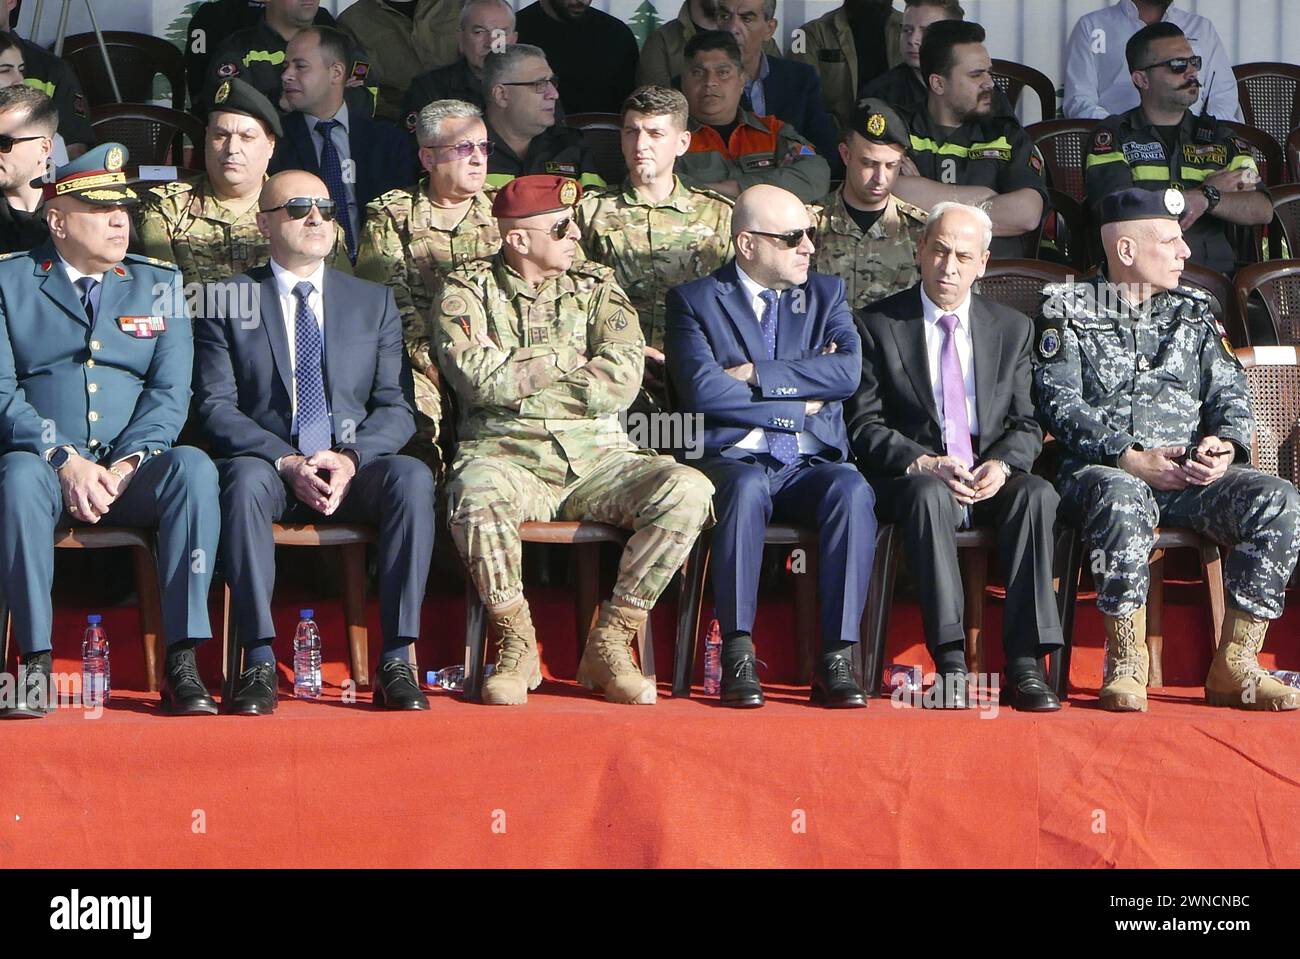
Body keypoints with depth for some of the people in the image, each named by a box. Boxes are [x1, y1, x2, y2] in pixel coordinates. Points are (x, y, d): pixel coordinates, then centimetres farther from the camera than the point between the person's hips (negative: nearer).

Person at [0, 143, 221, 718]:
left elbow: (171, 390, 6)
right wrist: (65, 461, -18)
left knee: (194, 468, -30)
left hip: (133, 476, 2)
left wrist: (127, 462, -13)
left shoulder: (159, 284, 16)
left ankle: (182, 665, -32)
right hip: (47, 466, -2)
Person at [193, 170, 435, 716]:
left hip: (354, 470, 2)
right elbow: (215, 405, -1)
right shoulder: (227, 302, 9)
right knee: (246, 478, -37)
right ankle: (259, 663, -36)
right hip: (266, 462, -2)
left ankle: (396, 662, -32)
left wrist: (350, 458, -13)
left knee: (412, 477, -31)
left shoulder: (374, 303, 17)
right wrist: (287, 462, -16)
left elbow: (396, 406, 8)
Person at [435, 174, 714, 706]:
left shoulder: (597, 287, 13)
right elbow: (478, 380, -11)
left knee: (688, 490, -25)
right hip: (506, 456, -3)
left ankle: (608, 644, -15)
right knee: (476, 495, -39)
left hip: (597, 457, 3)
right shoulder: (467, 292, 7)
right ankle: (516, 647, -17)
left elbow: (621, 382, -3)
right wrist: (570, 359, -2)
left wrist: (519, 372, -4)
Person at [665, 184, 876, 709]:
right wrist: (801, 404, -6)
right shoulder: (695, 300, 7)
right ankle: (738, 656, -33)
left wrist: (754, 374, -9)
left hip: (811, 465, 3)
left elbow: (848, 372, -3)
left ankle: (837, 660, -33)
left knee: (851, 490, -32)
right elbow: (702, 391, -9)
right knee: (746, 487, -38)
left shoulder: (826, 293, 16)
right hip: (734, 460, -2)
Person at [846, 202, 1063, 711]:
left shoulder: (1013, 329, 14)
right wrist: (922, 464, -19)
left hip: (991, 481, 2)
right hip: (911, 478, -2)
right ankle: (951, 665, -42)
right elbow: (865, 426, -1)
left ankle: (1024, 666, -35)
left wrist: (1001, 465, -14)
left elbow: (1026, 425, 9)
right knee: (929, 494, -37)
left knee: (1038, 493, -31)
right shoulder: (878, 325, 5)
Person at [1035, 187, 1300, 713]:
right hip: (1102, 471, -4)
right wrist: (1131, 458, -16)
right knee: (1123, 498, -41)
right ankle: (1125, 665, -29)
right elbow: (1060, 404, -3)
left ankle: (1234, 667, -22)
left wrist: (1226, 445, -11)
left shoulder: (1193, 312, 22)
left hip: (1191, 475, 4)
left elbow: (1230, 393, 13)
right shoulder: (1067, 310, 9)